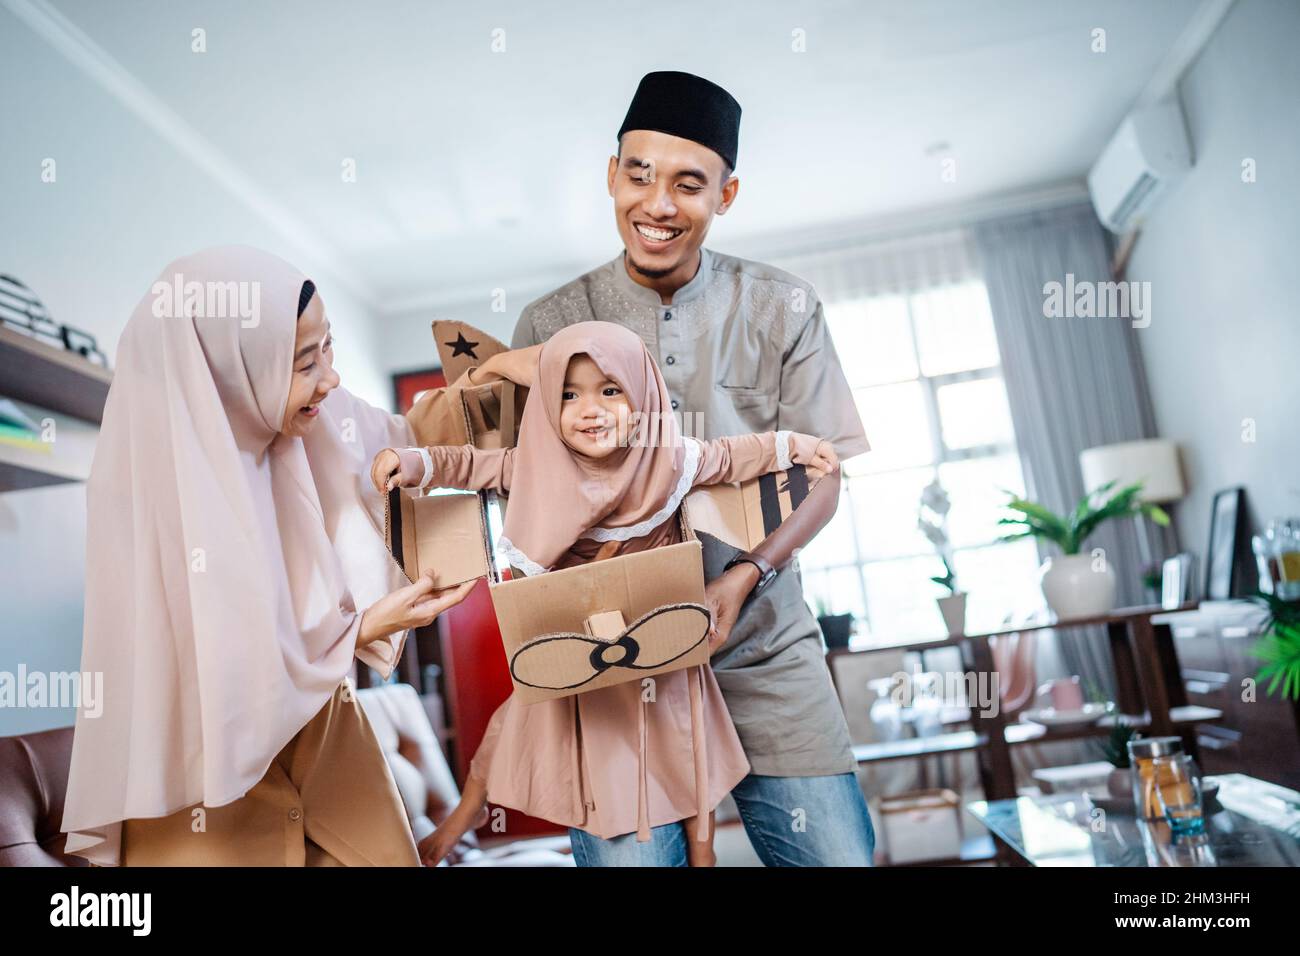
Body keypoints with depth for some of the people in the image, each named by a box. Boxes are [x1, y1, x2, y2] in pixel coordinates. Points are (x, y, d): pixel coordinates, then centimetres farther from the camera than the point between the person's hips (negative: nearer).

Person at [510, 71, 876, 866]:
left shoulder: (784, 310, 3)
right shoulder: (551, 324, 2)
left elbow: (821, 474, 2)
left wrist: (743, 578, -14)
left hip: (764, 651, 1)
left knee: (837, 851, 2)